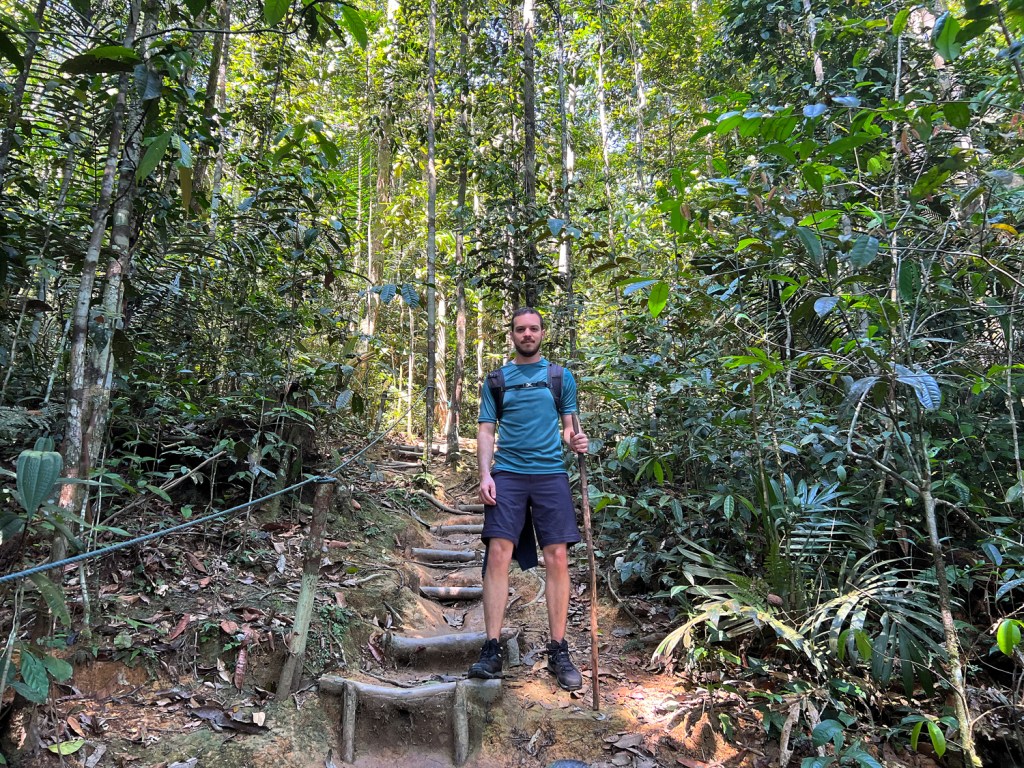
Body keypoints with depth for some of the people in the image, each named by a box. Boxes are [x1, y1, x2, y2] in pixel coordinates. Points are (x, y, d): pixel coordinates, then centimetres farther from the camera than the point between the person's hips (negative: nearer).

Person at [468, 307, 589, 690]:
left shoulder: (561, 377, 13)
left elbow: (569, 426, 14)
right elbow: (486, 430, 8)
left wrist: (576, 441, -10)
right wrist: (485, 473, -6)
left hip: (550, 474, 0)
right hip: (507, 475, 0)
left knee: (557, 558, -3)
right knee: (498, 554, -9)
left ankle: (559, 652, 7)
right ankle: (492, 650, -2)